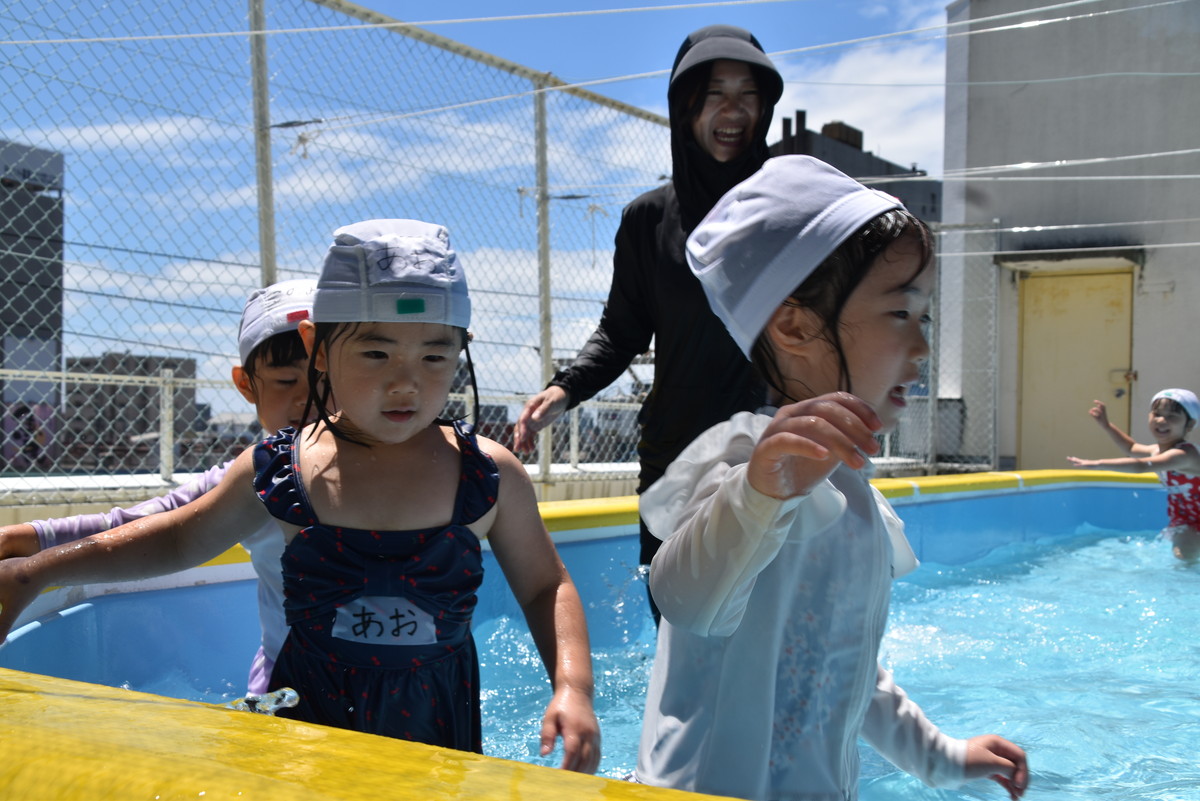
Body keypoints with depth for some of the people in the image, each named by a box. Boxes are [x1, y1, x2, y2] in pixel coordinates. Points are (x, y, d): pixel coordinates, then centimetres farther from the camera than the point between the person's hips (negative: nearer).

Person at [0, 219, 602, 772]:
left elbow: (546, 588, 2)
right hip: (304, 723, 1)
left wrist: (572, 687, -15)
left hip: (436, 730, 0)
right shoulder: (279, 472, -7)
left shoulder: (490, 476, -10)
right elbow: (178, 541, 10)